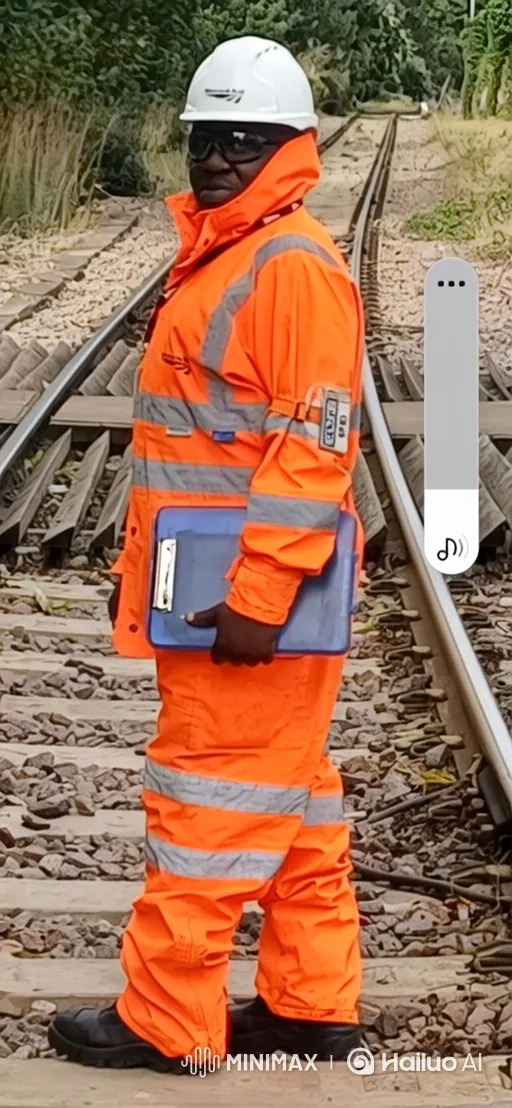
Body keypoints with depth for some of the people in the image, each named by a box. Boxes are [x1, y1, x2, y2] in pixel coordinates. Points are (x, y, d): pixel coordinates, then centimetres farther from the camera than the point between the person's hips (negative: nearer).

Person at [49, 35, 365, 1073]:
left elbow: (315, 446, -21)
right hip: (208, 590, 10)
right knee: (289, 795, 13)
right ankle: (312, 1003, 22)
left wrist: (258, 595, -24)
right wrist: (138, 565, 22)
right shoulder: (213, 261, 16)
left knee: (211, 794, -2)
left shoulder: (294, 267, -15)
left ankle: (164, 1020, 6)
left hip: (248, 600, -10)